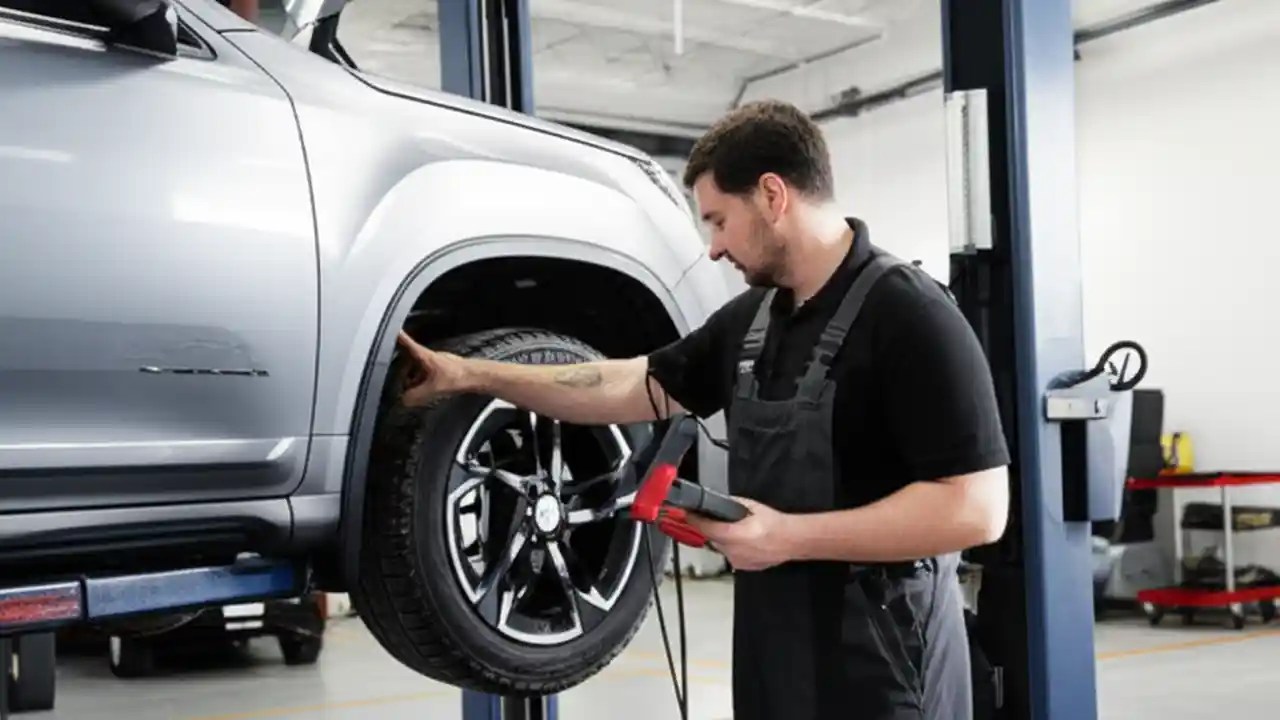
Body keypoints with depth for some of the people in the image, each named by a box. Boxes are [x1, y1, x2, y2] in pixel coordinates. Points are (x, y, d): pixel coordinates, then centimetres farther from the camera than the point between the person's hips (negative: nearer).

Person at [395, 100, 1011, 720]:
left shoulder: (909, 316, -17)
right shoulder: (751, 317, 9)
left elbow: (976, 508, -22)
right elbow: (631, 386, 15)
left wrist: (790, 536, -22)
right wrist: (473, 375, 11)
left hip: (879, 667, -8)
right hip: (774, 654, 8)